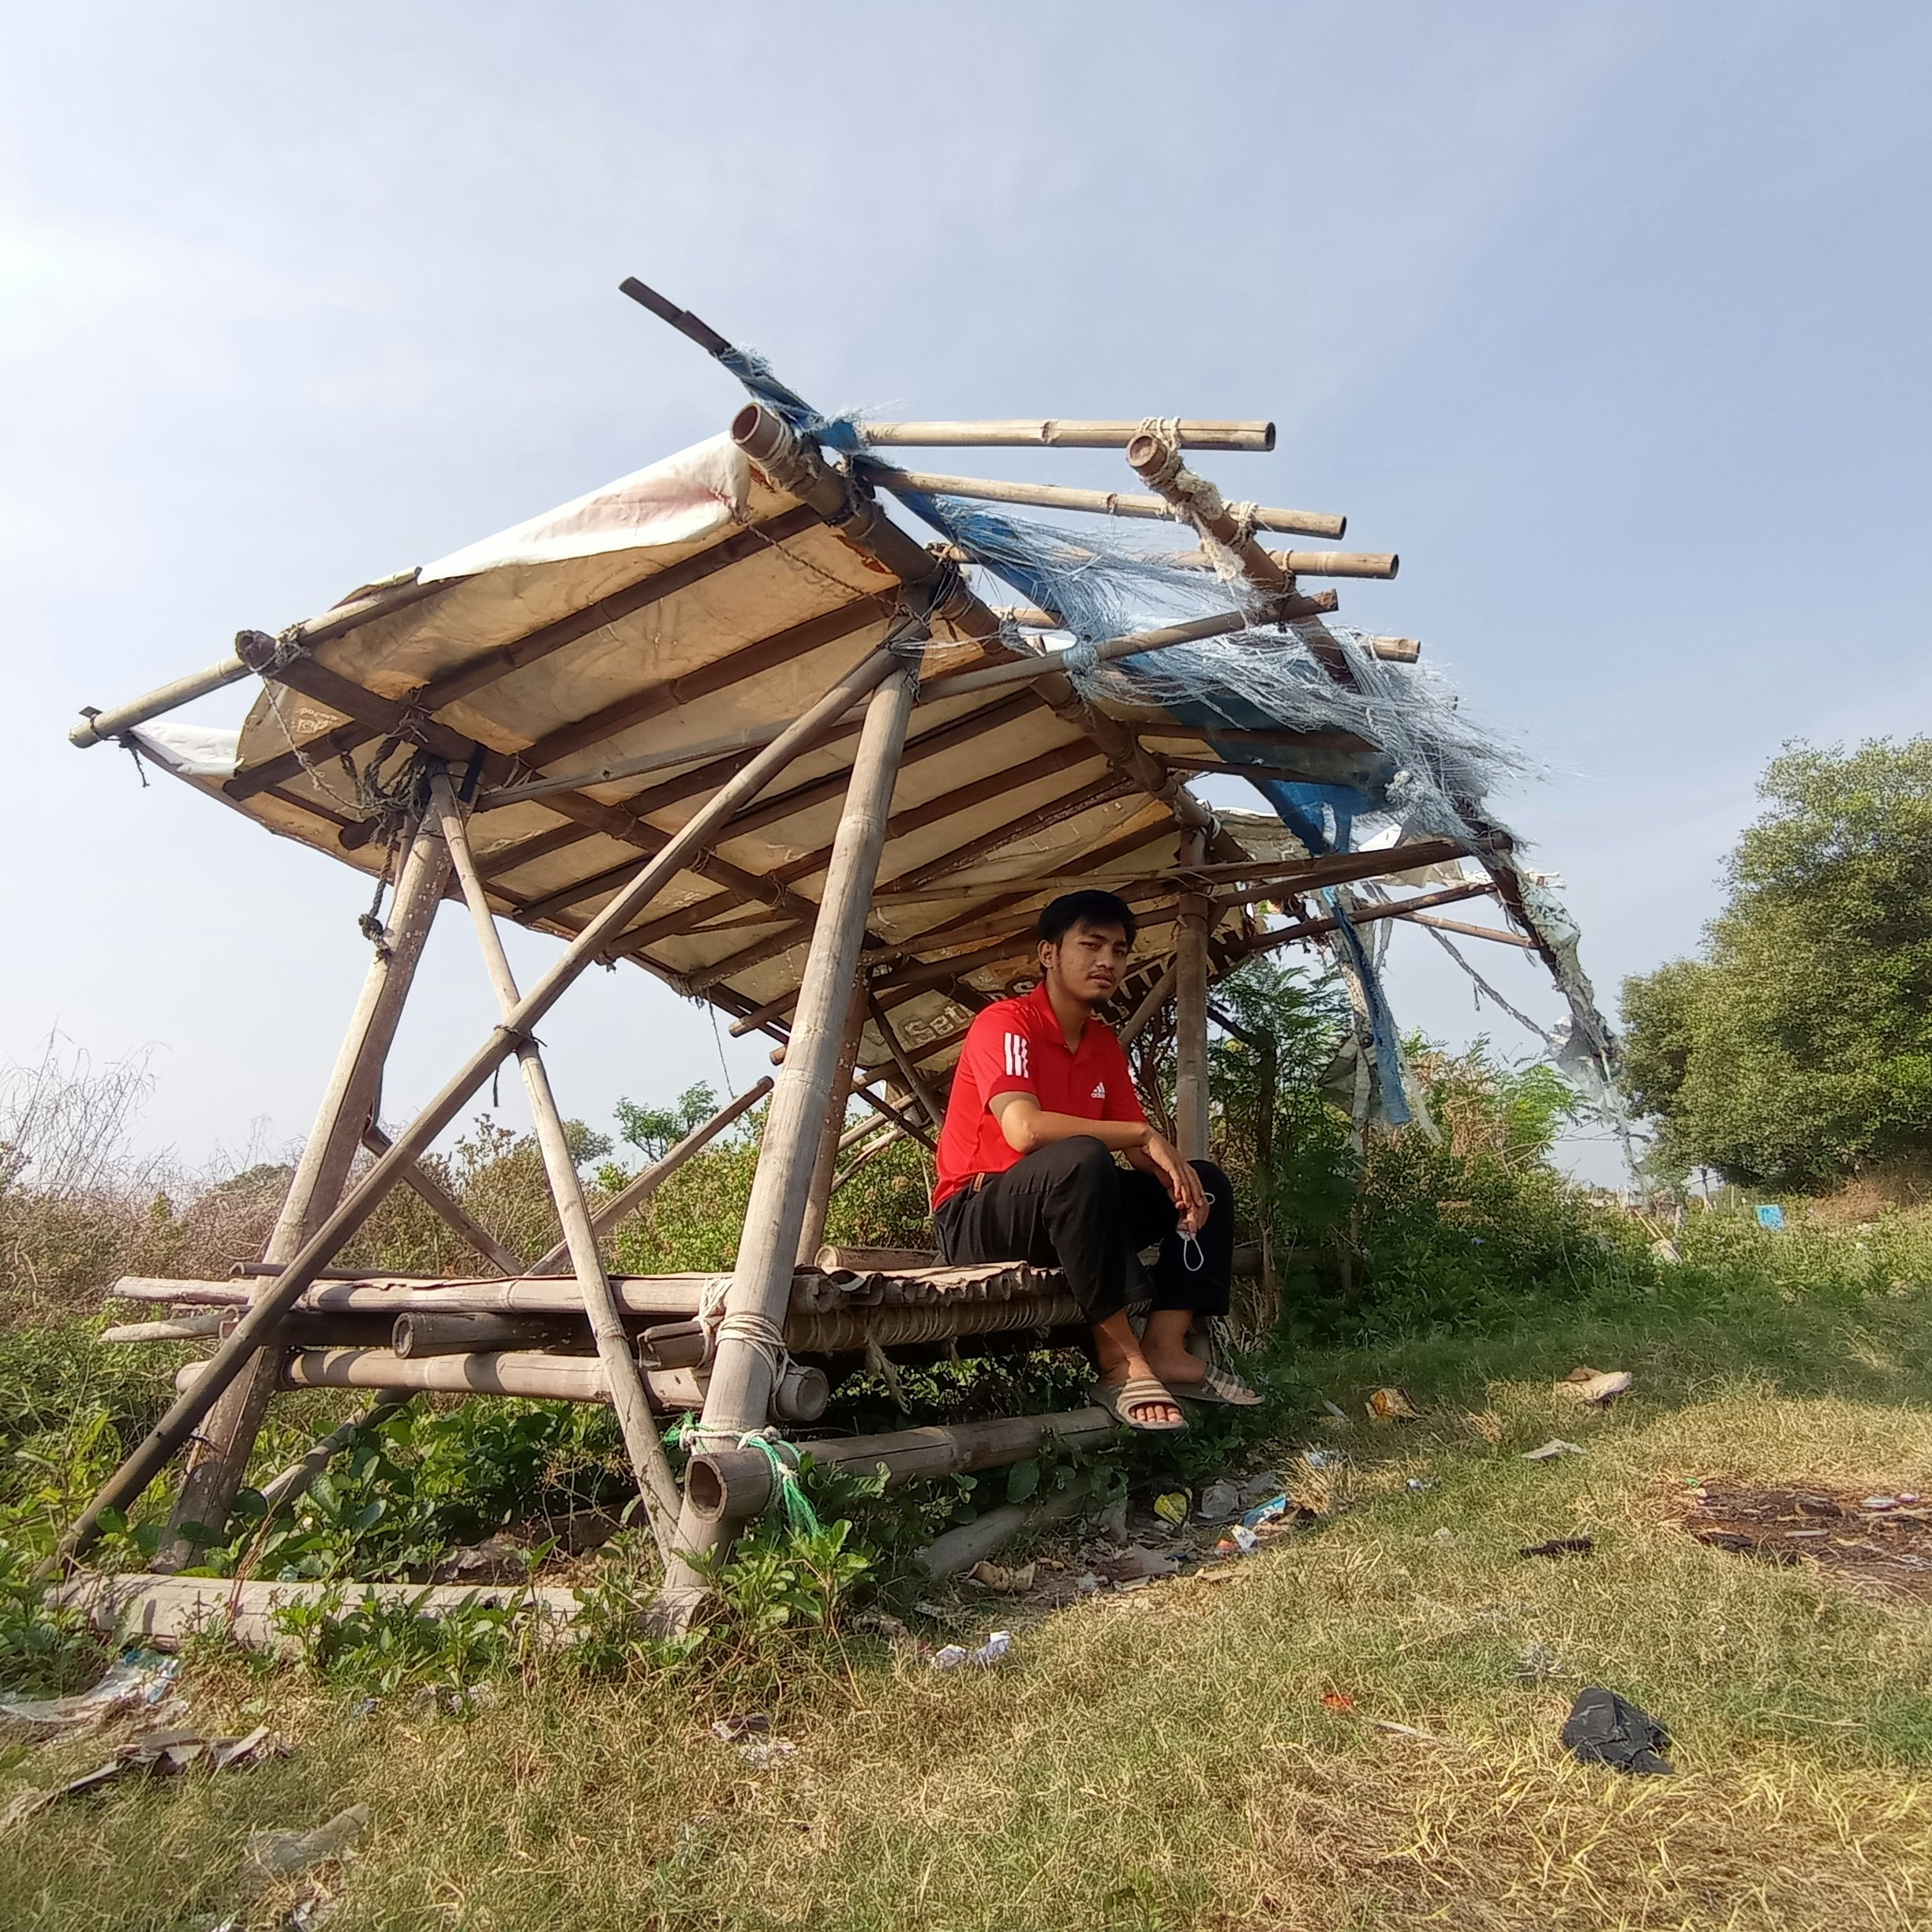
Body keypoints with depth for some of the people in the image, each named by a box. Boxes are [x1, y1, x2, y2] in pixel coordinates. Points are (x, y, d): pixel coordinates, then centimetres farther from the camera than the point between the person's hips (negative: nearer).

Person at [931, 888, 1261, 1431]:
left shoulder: (1105, 1044, 11)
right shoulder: (1006, 1022, -14)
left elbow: (1140, 1152, 7)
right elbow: (1024, 1130, -30)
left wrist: (1174, 1168, -17)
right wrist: (1143, 1134, -24)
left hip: (1064, 1213, 9)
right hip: (976, 1218, -8)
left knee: (1206, 1182, 3)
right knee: (1080, 1159, -37)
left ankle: (1165, 1348, -13)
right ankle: (1121, 1362, -27)